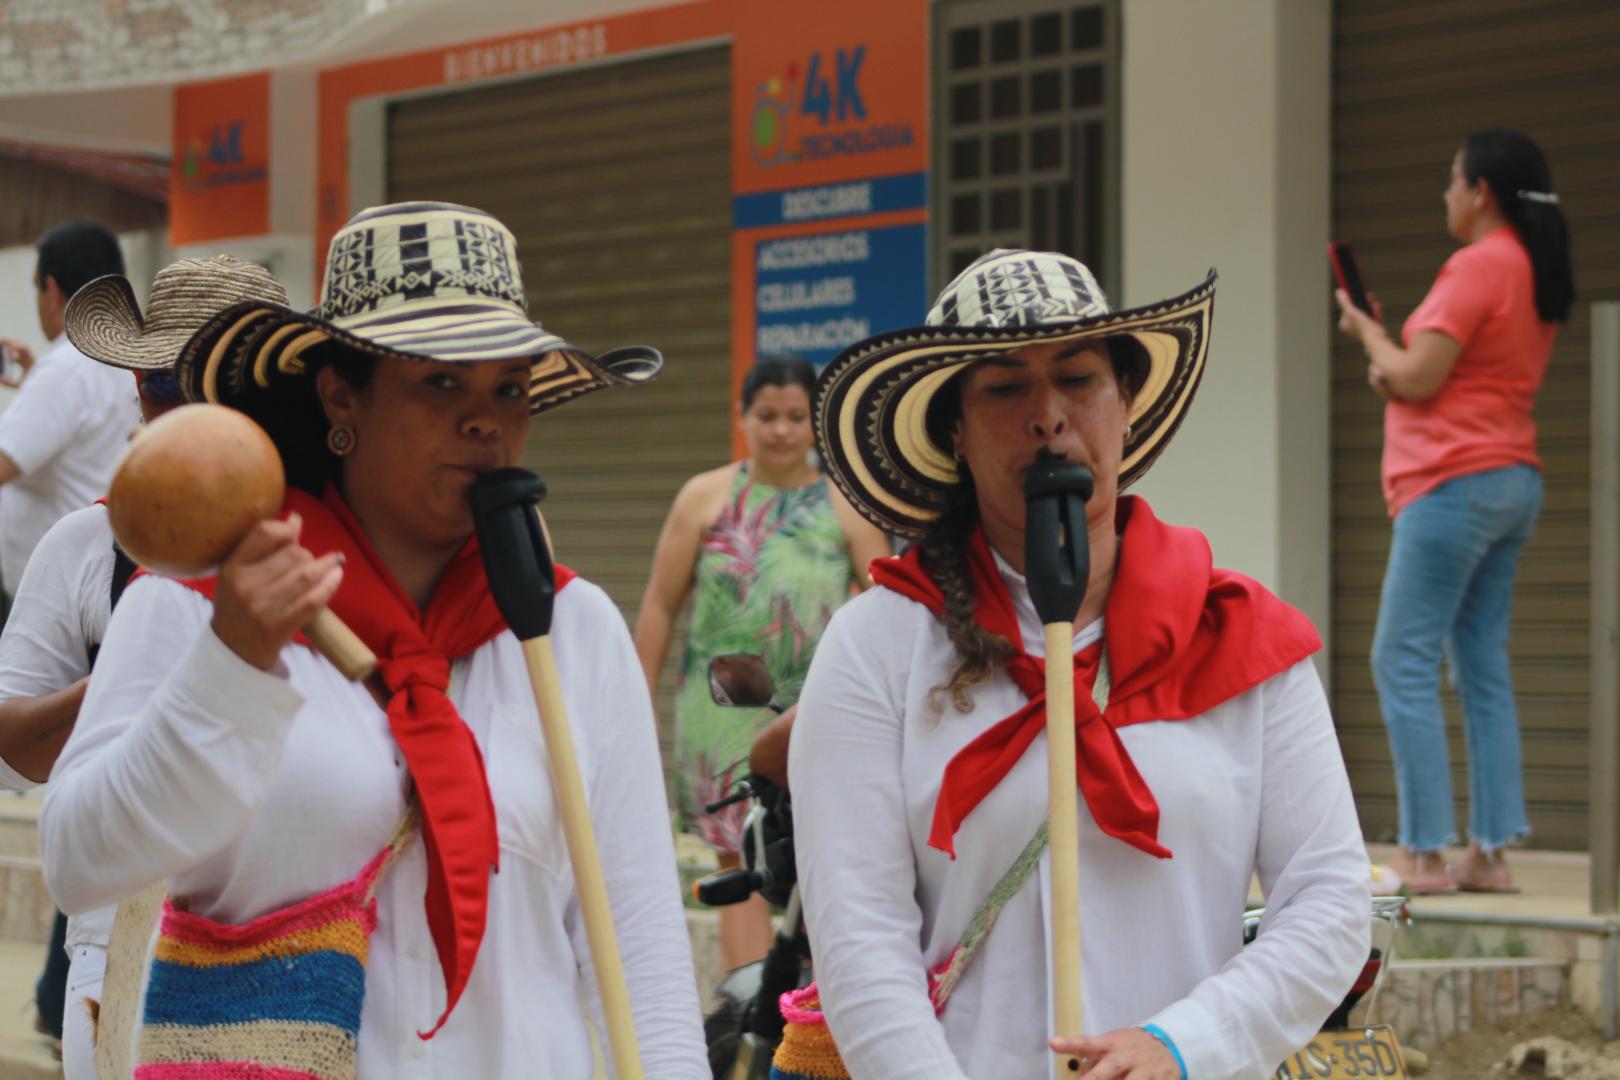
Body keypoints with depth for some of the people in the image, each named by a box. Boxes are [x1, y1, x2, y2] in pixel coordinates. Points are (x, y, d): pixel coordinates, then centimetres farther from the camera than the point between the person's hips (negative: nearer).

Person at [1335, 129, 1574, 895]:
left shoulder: (1478, 266, -13)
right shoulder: (1536, 274, 16)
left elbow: (1416, 379, -15)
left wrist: (1369, 334, 3)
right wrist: (1389, 354, 9)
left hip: (1455, 483, -10)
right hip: (1513, 480, 10)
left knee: (1404, 664, -7)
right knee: (1482, 667, 10)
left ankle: (1424, 853, -10)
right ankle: (1491, 851, 8)